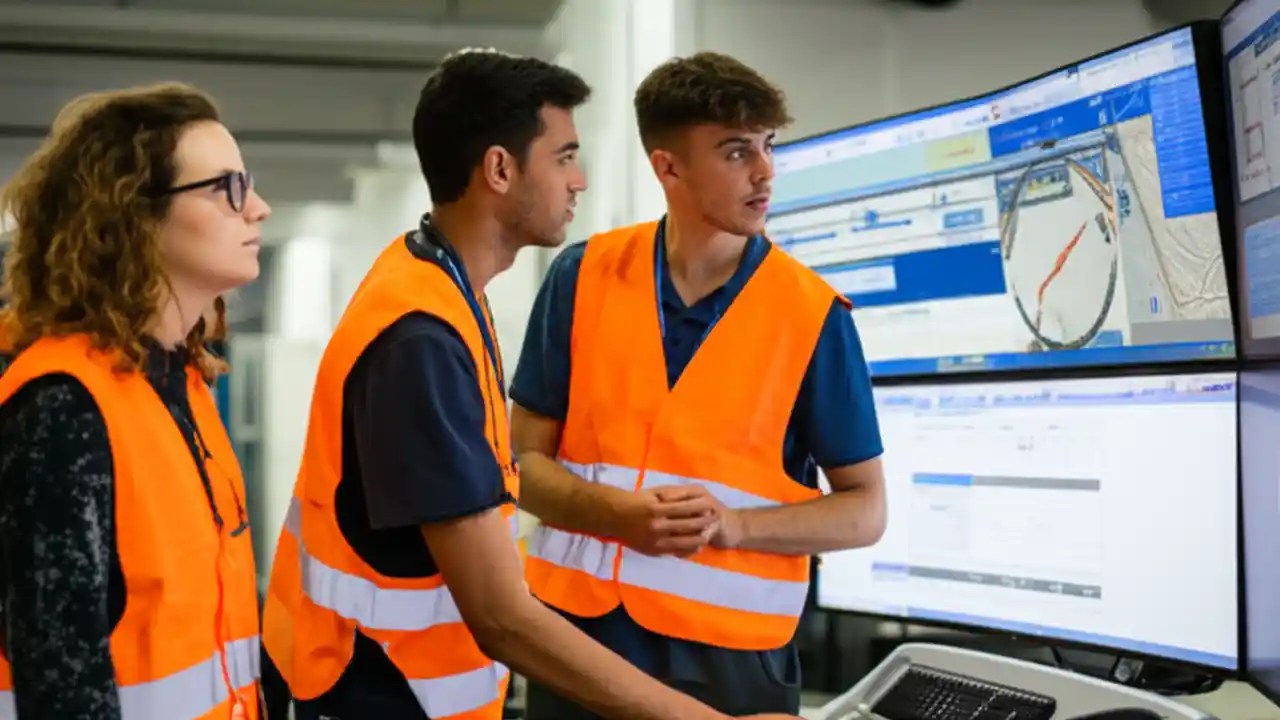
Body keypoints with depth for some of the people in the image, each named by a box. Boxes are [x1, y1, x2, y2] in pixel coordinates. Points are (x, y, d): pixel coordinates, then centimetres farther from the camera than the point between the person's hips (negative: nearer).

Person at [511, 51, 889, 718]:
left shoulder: (813, 312, -6)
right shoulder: (581, 276, -2)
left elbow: (865, 511, -1)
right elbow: (526, 461, 2)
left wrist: (732, 524, -17)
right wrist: (615, 512, -17)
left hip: (730, 652, -1)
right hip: (577, 637, 1)